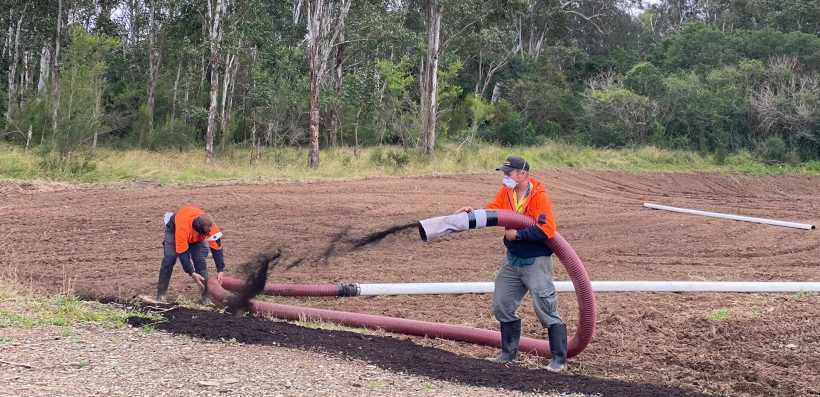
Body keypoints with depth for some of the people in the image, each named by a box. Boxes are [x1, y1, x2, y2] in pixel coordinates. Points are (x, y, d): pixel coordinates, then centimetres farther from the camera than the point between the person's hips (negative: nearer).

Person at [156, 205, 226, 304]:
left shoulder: (211, 226, -38)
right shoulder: (183, 227, -48)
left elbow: (217, 248, -29)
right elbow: (182, 253, -41)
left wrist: (220, 270, -30)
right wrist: (192, 273, -41)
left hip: (197, 236, 3)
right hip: (174, 228, -2)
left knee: (200, 259, -13)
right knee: (169, 259, -15)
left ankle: (206, 295, -8)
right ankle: (161, 294, -4)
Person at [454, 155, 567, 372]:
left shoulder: (539, 196, -20)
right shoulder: (505, 192, 1)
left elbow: (546, 230, -26)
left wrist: (517, 234, -22)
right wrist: (473, 212, -18)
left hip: (535, 262, -8)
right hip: (512, 260, 8)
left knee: (546, 311, -5)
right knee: (502, 306, 14)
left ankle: (559, 360, 3)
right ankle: (508, 353, 28)